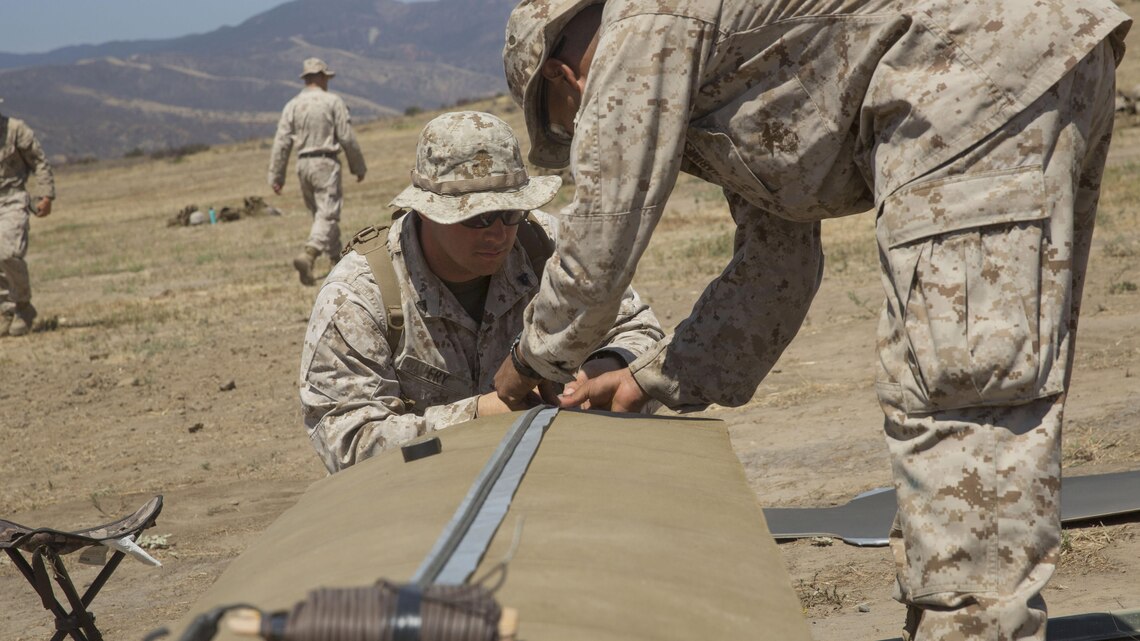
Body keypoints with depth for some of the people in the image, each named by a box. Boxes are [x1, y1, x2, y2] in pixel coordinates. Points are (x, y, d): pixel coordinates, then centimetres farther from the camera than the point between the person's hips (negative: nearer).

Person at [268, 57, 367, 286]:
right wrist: (358, 166, 5)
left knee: (320, 214, 17)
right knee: (327, 215, -9)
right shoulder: (333, 101, -5)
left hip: (304, 164, 5)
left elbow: (282, 142, 1)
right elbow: (347, 138, -6)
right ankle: (307, 256, -29)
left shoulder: (292, 105, 6)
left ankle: (337, 261, 27)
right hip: (326, 163, -5)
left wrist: (276, 176, 5)